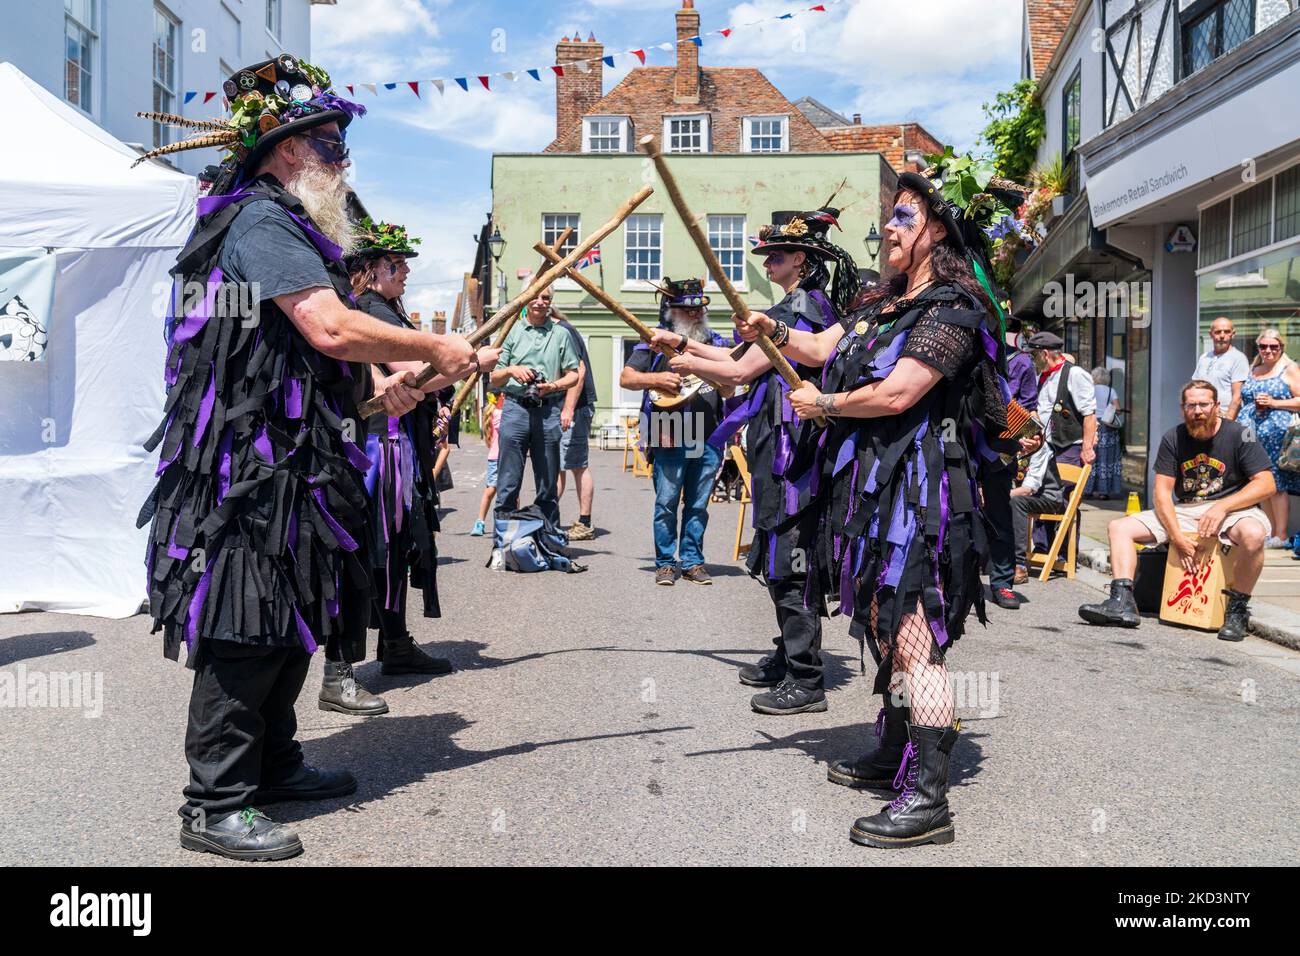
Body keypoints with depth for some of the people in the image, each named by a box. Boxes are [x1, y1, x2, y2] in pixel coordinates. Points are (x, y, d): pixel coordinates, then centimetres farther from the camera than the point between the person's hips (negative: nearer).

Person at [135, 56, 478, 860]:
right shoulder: (261, 221, -13)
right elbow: (331, 328, -26)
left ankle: (273, 763, 30)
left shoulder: (283, 224, 21)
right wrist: (433, 349, -13)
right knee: (247, 630, -7)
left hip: (290, 466, 11)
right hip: (253, 468, -11)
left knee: (290, 622, 17)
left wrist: (373, 385, 13)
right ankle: (216, 805, 2)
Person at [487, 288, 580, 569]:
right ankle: (500, 546, 0)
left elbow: (573, 374, 11)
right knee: (508, 483, -3)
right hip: (516, 408, -1)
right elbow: (495, 378, 10)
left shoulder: (561, 334, 13)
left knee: (548, 483, 5)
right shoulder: (512, 331, 11)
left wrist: (553, 386, -8)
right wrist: (512, 370, -11)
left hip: (548, 410, 1)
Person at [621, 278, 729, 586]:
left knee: (698, 505, 8)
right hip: (671, 440, -3)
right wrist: (656, 378, -15)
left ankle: (692, 561, 16)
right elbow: (626, 378, 0)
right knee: (667, 503, 0)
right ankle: (665, 562, 11)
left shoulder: (715, 342, 16)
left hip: (709, 439, 3)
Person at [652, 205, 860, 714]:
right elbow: (743, 358, 21)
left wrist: (691, 364, 1)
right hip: (785, 449, 10)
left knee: (788, 562, -7)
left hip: (790, 451, -10)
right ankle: (788, 658, 29)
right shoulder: (808, 308, 17)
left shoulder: (798, 311, -15)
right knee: (784, 559, 17)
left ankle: (805, 682, -2)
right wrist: (683, 342, 19)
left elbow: (738, 372, -15)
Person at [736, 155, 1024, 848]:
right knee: (882, 627, 18)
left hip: (917, 487, -10)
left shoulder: (951, 309, -12)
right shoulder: (885, 299, 18)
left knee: (914, 638, -12)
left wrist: (823, 404, -7)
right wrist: (776, 334, 0)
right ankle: (893, 754, 33)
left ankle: (928, 798, -8)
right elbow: (824, 349, 19)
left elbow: (896, 394, -20)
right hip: (870, 480, 10)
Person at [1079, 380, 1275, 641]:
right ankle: (1122, 603, -25)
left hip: (1232, 508, -4)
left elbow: (1266, 484, -11)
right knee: (1119, 527, -9)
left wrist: (1222, 507, -24)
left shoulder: (1238, 435, -5)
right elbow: (1162, 491, -1)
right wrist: (1177, 536, -15)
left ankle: (1237, 610, -19)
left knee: (1253, 534, -39)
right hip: (1184, 511, 4)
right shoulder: (1173, 438, 3)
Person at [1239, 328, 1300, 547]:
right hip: (1251, 434, 6)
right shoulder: (1253, 369, 20)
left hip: (1277, 434, -6)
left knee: (1276, 484, -7)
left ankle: (1280, 536, -4)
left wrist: (1273, 403, -12)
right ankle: (1270, 532, 12)